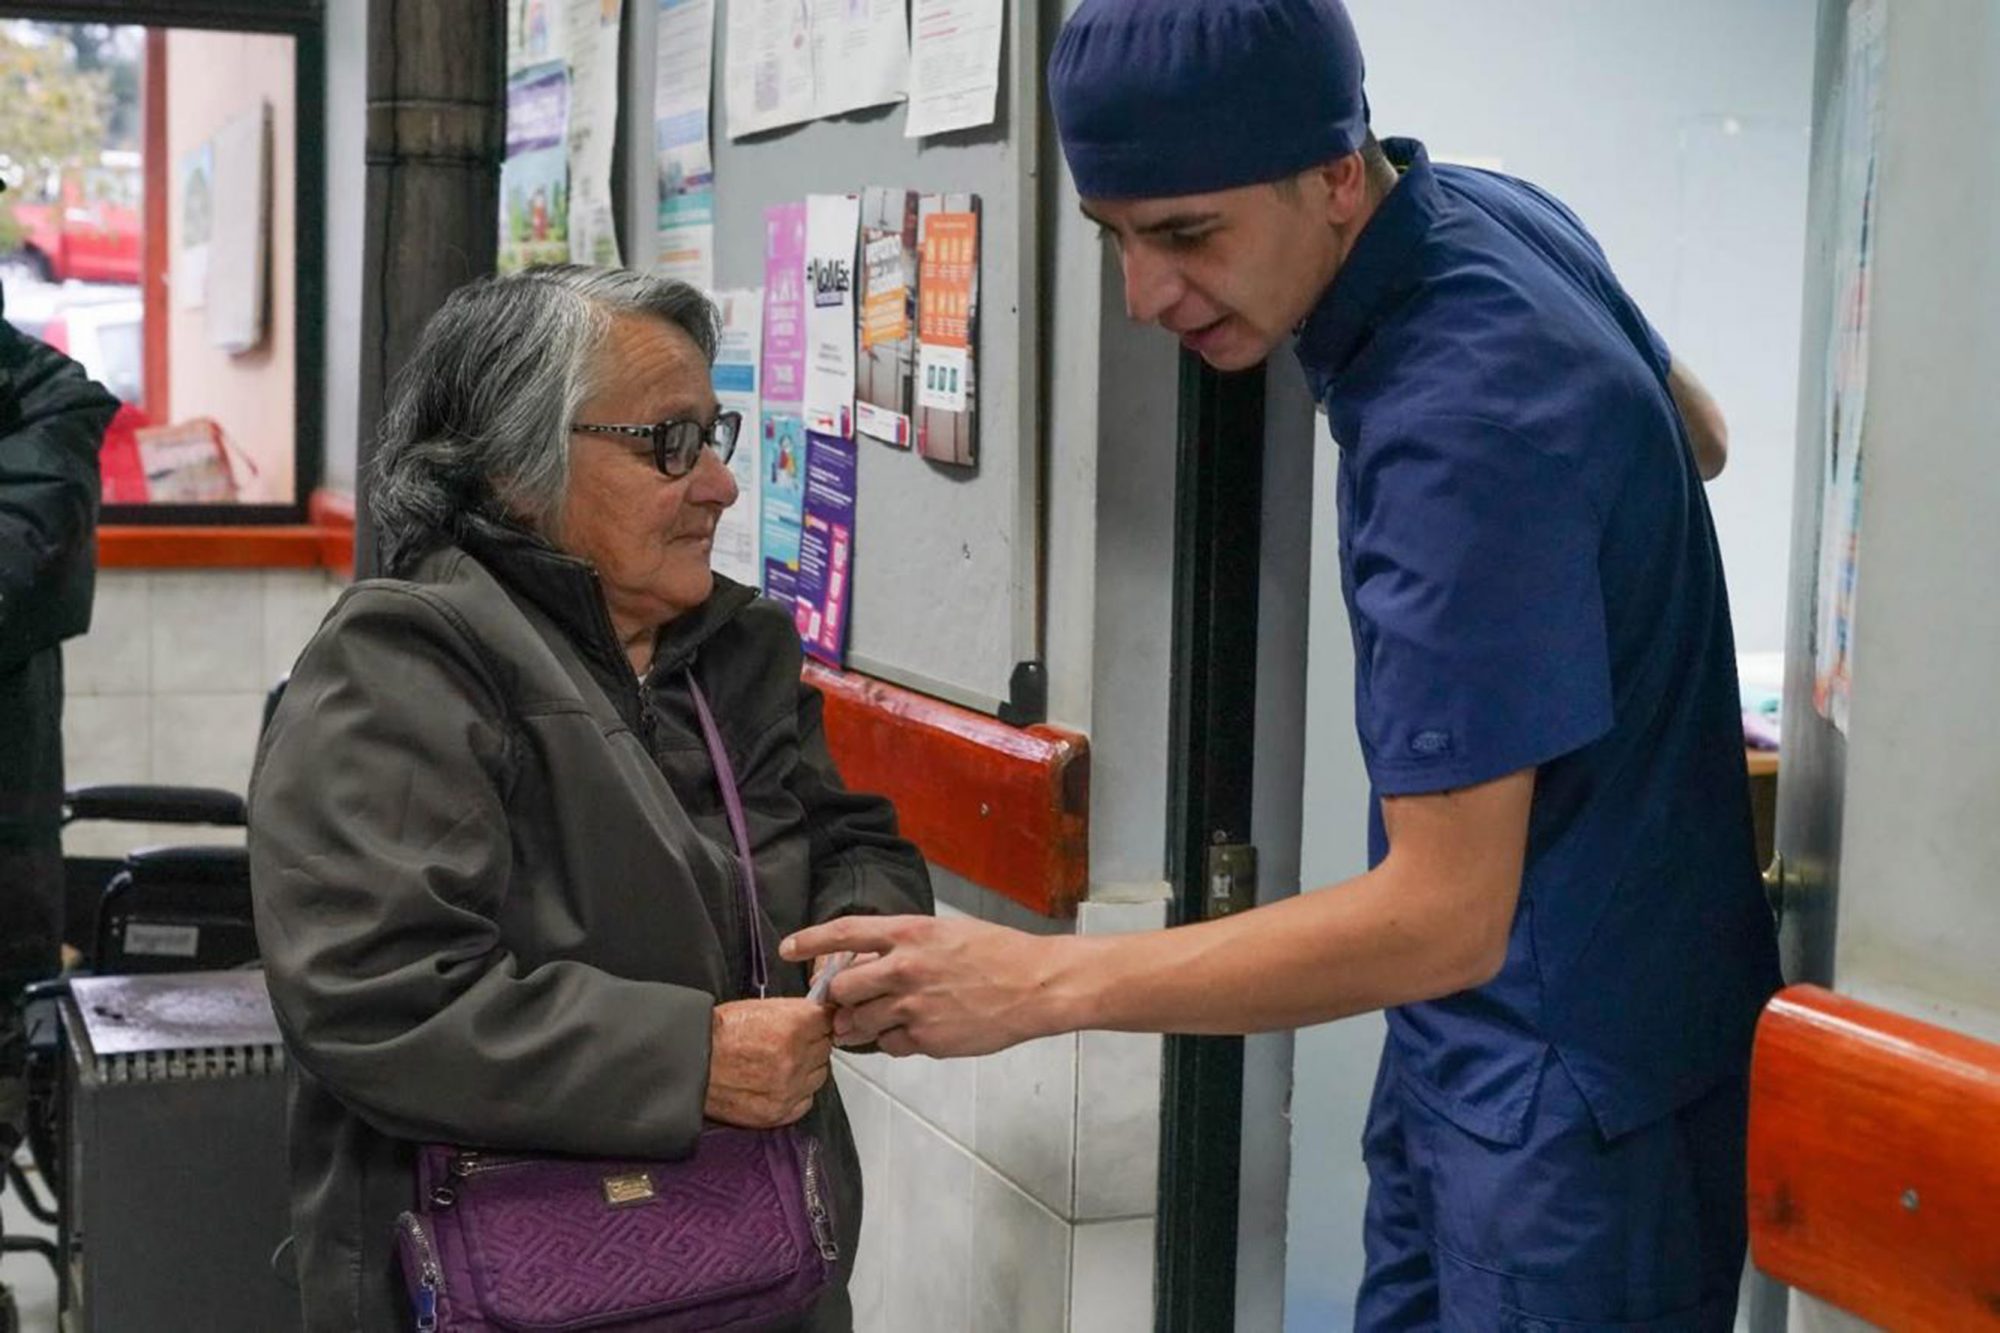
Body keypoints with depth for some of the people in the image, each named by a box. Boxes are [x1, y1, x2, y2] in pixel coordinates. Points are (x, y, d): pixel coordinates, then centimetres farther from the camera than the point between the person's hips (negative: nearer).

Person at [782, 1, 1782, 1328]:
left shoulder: (1468, 423, -28)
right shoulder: (1490, 207, -1)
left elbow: (1444, 915, -28)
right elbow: (1698, 440, 18)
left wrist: (1041, 983, -28)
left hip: (1583, 1067, -9)